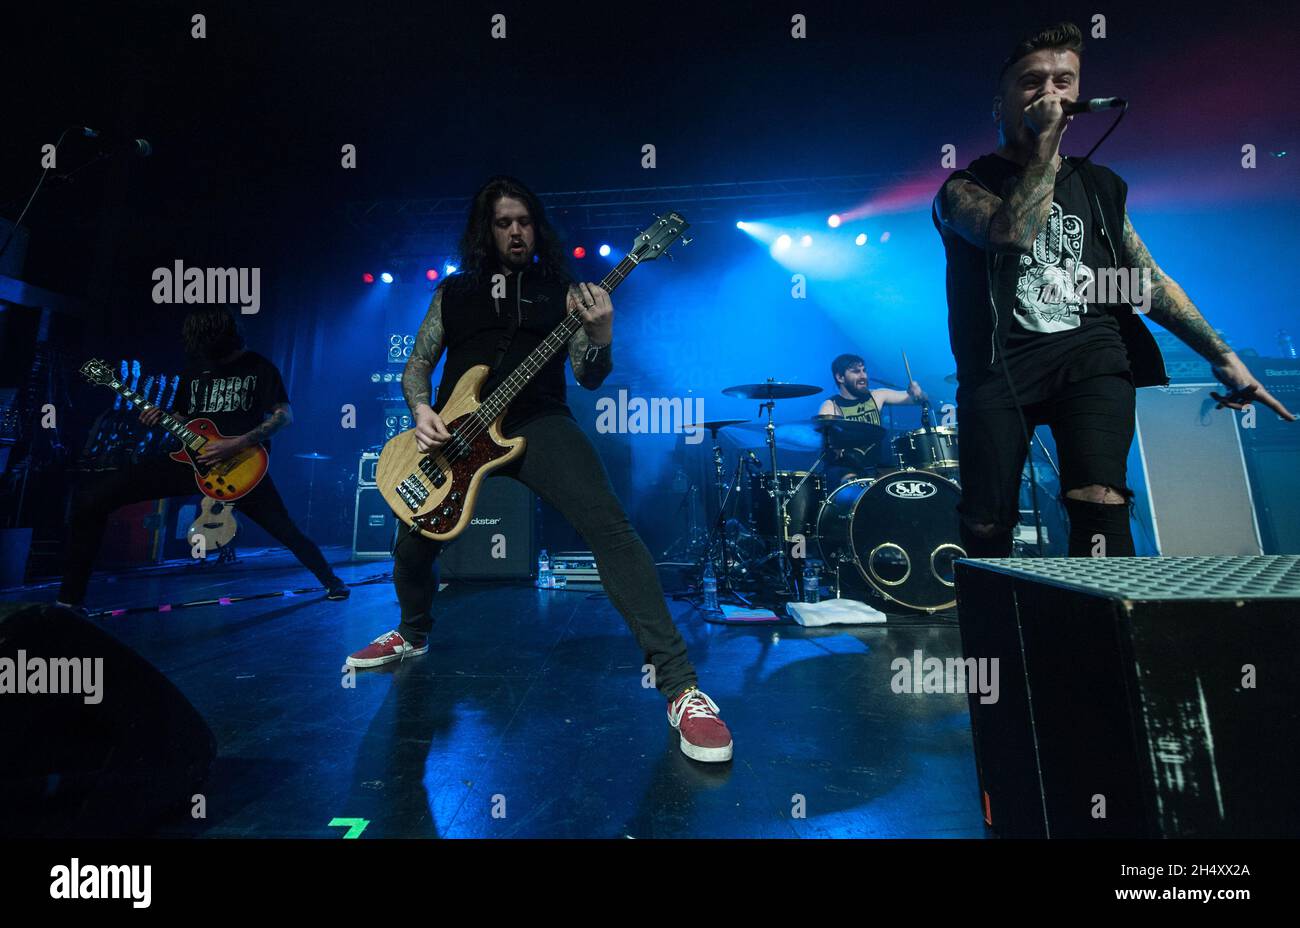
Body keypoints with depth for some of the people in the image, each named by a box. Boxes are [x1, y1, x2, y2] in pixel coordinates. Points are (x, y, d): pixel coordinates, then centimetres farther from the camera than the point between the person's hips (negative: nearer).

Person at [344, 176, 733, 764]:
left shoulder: (561, 288, 13)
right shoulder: (455, 290, 19)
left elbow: (587, 378, 3)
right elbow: (416, 365, 18)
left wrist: (600, 338, -20)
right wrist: (422, 412, -4)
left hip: (535, 422, -3)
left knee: (609, 527, -26)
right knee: (412, 548, 10)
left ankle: (680, 684, -23)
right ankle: (414, 633, 46)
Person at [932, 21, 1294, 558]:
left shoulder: (1100, 187, 22)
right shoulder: (964, 189, 9)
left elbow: (1149, 281, 20)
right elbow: (1013, 231, -14)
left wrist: (1222, 356, 14)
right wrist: (1044, 143, -4)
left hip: (1092, 356, 4)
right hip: (1001, 364, -3)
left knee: (1101, 503, -20)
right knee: (986, 525, -7)